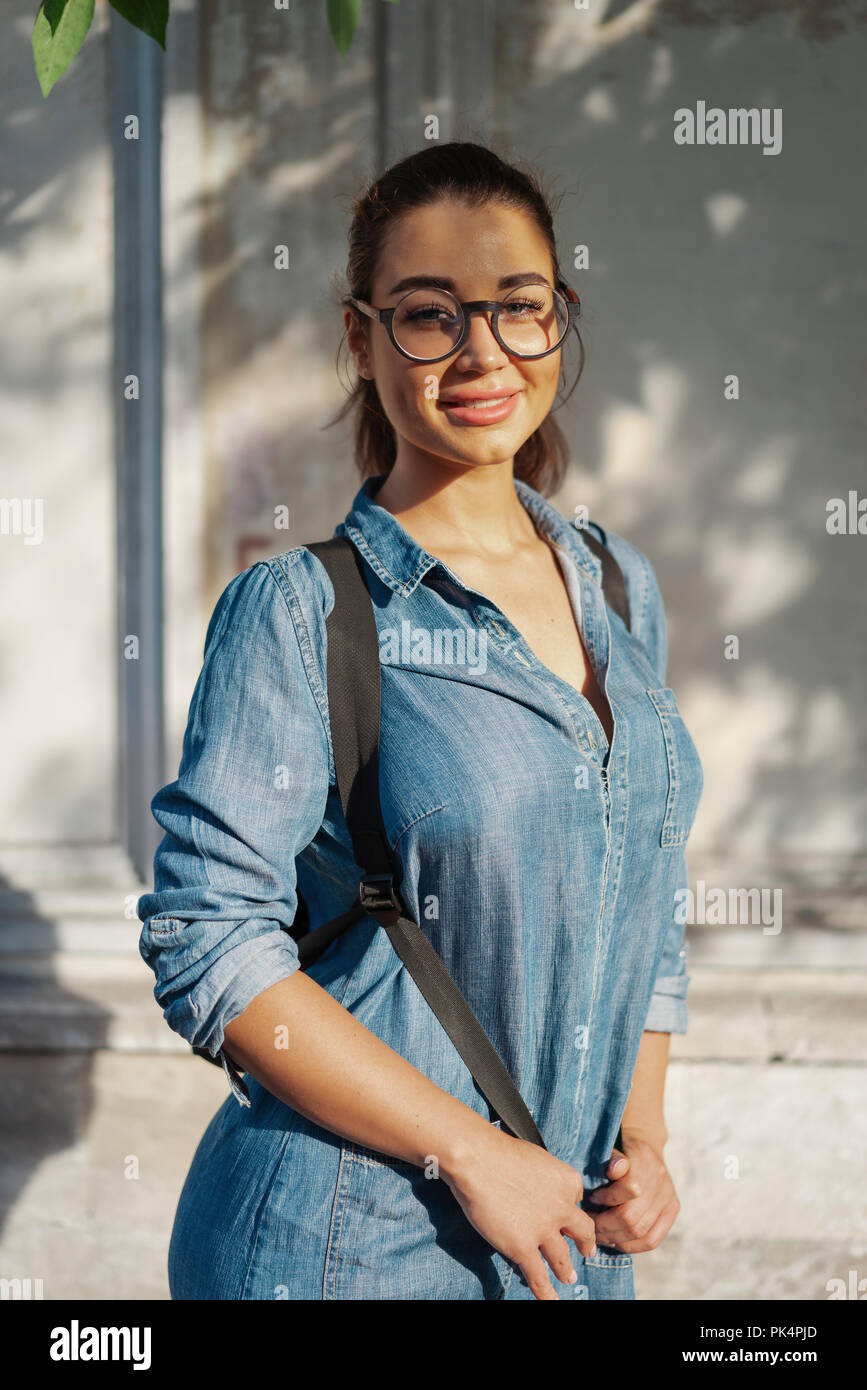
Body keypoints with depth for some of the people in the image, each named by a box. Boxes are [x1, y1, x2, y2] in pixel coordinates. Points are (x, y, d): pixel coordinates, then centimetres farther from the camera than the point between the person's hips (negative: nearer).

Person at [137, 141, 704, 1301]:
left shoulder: (622, 591, 7)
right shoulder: (297, 612, -10)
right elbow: (209, 945, -15)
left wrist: (644, 1136, 2)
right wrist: (473, 1151, -17)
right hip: (345, 1246, -5)